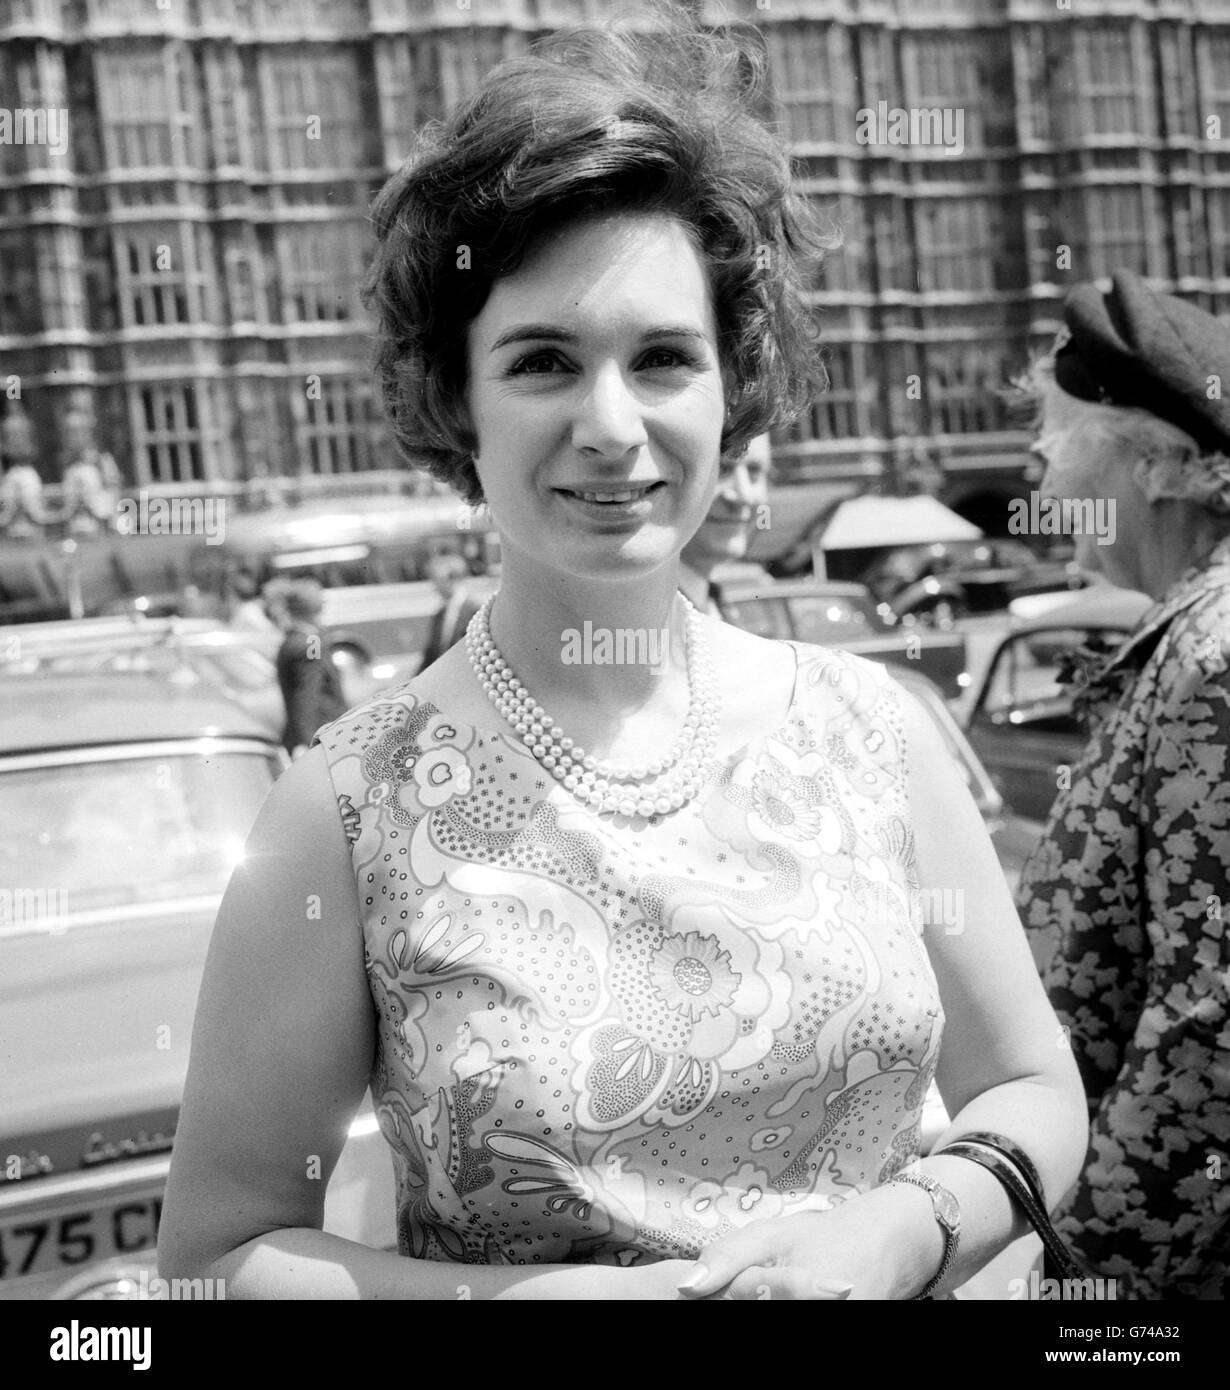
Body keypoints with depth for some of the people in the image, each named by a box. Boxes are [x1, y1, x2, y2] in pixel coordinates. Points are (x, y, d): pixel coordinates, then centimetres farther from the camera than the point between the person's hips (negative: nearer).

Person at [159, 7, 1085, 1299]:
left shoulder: (866, 725, -11)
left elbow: (1033, 1092, -2)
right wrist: (536, 1290, -24)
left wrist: (899, 1232, -19)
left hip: (871, 1273, 3)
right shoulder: (350, 807, -18)